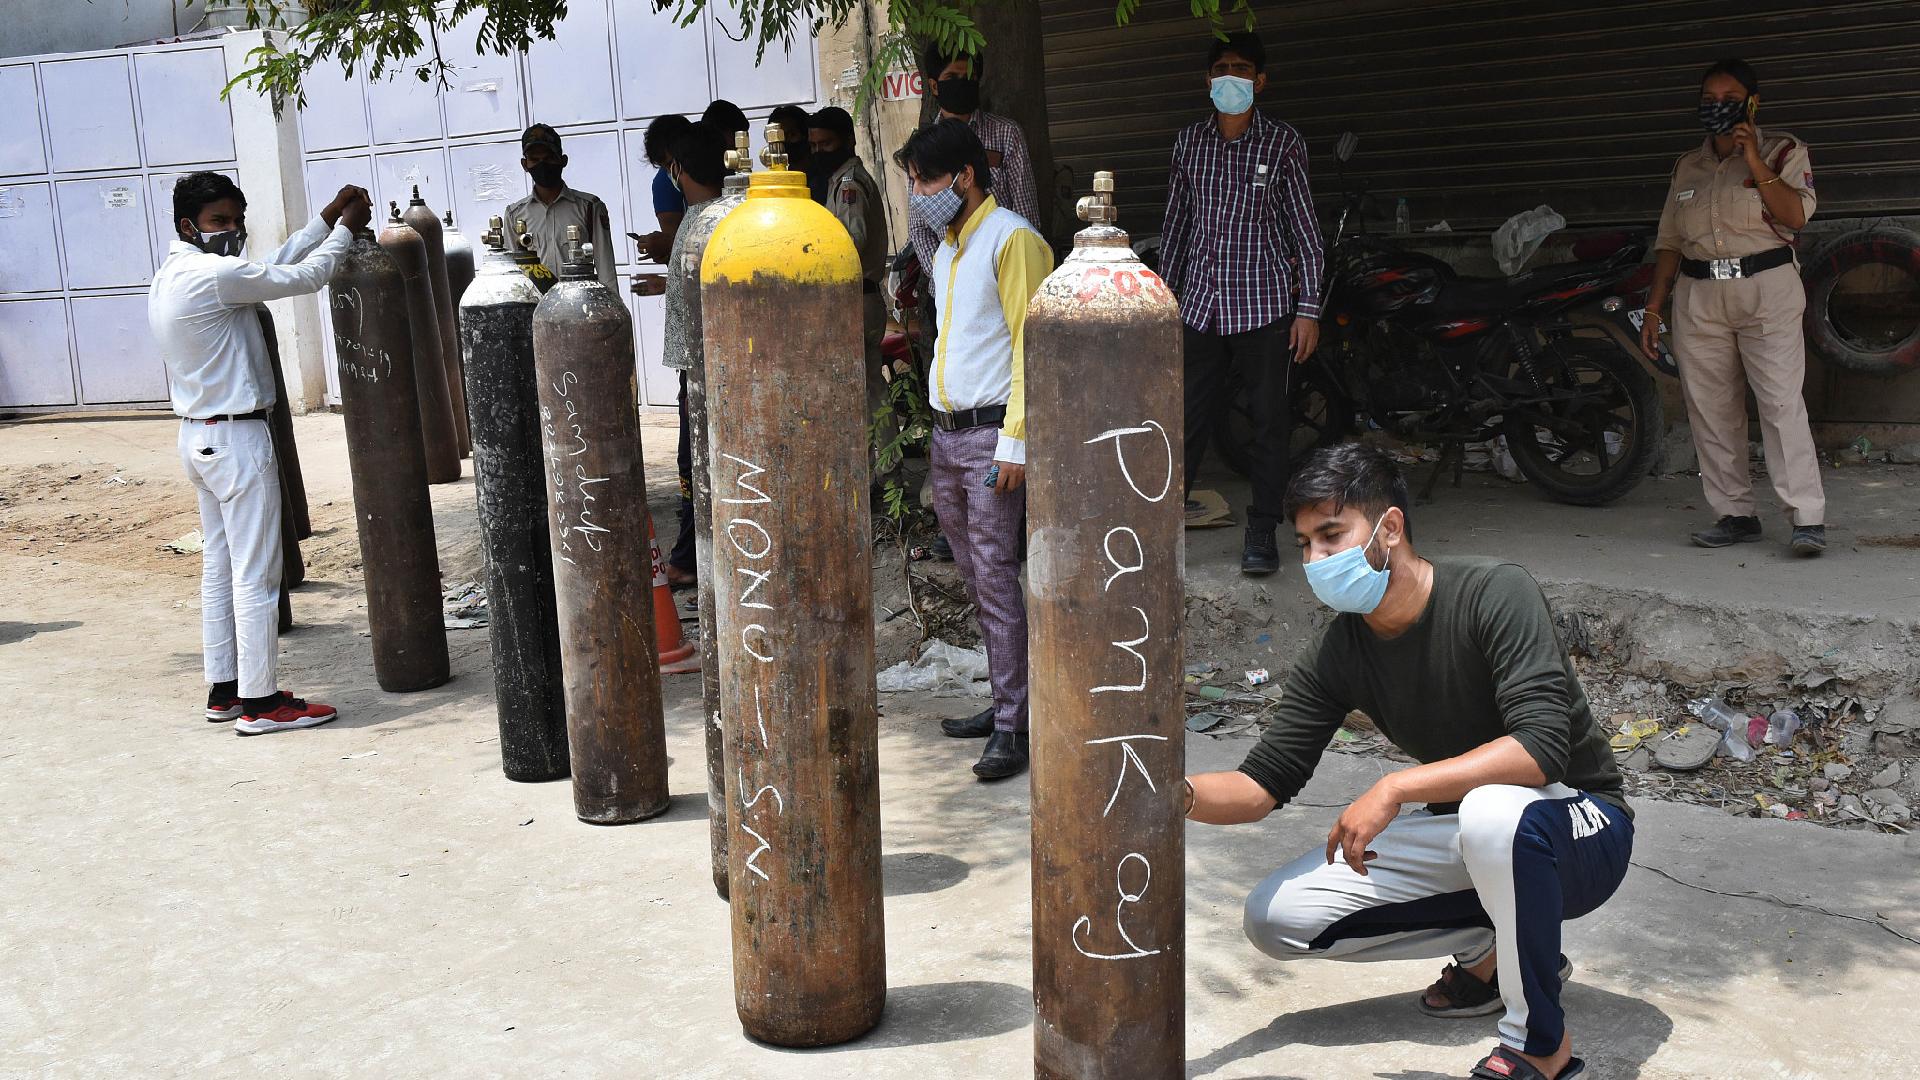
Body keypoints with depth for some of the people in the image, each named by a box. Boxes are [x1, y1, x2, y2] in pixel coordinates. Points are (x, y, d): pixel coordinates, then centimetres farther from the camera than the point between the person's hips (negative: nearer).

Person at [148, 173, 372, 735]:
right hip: (237, 438, -10)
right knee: (256, 574, -4)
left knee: (219, 566, 14)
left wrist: (328, 218, 14)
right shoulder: (214, 275, -18)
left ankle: (224, 689, 21)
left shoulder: (169, 277, 11)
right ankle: (259, 702, 1)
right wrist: (345, 227, 2)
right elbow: (303, 277, -13)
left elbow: (272, 267, 15)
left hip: (199, 436, 10)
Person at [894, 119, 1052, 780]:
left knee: (996, 578, -9)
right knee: (974, 578, 11)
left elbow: (1030, 345, -15)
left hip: (991, 434, -9)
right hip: (946, 434, 9)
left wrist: (1014, 441, -20)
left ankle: (1012, 728, -4)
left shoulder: (1011, 239, -9)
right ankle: (1005, 703, 21)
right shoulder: (947, 248, 18)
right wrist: (941, 429, 18)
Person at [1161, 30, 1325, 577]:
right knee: (1188, 417, 1)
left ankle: (1262, 531, 10)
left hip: (1266, 303, -2)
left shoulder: (1283, 143, 2)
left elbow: (1305, 228, 1)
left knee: (1271, 420, 1)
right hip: (1200, 304, 2)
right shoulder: (1189, 142, 11)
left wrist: (1308, 308, -5)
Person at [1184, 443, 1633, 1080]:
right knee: (1275, 918, -7)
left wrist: (1394, 789, -37)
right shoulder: (1339, 655, -6)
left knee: (1494, 809, -42)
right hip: (1464, 833, 6)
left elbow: (1541, 747, -33)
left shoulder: (1494, 594, -23)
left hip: (1579, 825, -6)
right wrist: (1180, 793, -28)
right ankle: (1491, 949, 8)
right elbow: (1262, 786, -7)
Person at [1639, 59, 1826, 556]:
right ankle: (1736, 515, 8)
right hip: (1699, 297, 4)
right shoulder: (1688, 165, 18)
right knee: (1710, 411, 1)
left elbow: (1796, 216, -9)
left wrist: (1754, 162, -13)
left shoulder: (1783, 150, 6)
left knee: (1782, 403, -14)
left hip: (1767, 290, -4)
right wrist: (1653, 307, 12)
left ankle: (1808, 518, -14)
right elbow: (1669, 241, 18)